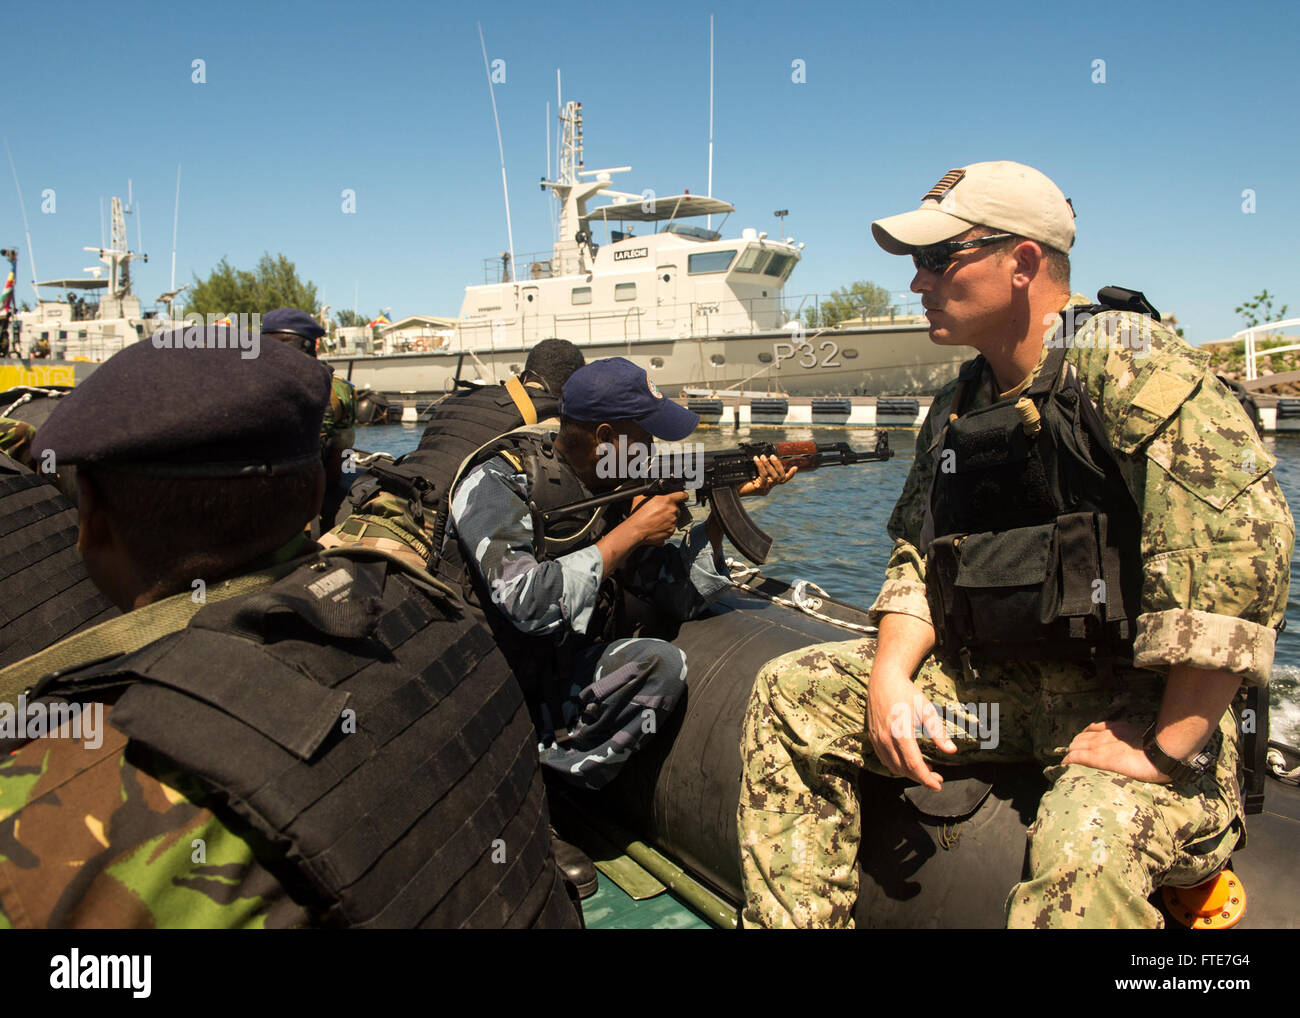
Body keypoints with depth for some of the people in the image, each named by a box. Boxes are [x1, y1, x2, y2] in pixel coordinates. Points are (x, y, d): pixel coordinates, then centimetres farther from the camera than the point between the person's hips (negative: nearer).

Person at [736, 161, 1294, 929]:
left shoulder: (1126, 356, -16)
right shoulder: (957, 408, 9)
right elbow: (918, 560, 11)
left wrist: (1173, 748, -22)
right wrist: (890, 676, -8)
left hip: (1142, 697, -7)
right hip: (996, 681, 7)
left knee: (1085, 847, -37)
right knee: (793, 692, 0)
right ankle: (794, 921, 8)